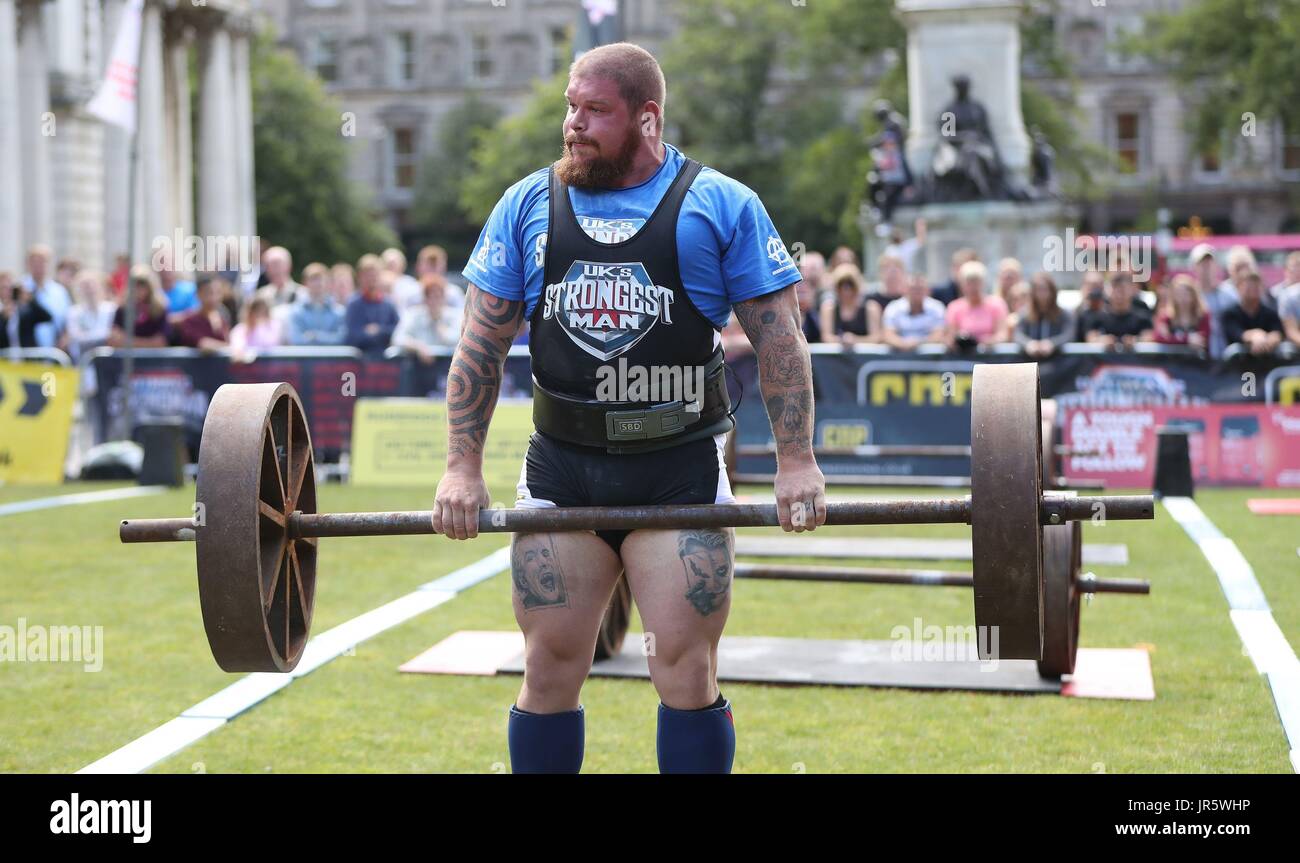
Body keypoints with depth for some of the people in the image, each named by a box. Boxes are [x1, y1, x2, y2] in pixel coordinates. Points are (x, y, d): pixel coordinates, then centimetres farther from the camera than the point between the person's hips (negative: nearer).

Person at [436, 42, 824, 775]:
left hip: (680, 470, -2)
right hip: (560, 468, 3)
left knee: (688, 672, -1)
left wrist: (797, 459, -10)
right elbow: (483, 344, 8)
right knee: (548, 671, 7)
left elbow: (779, 337, -1)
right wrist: (463, 466, 1)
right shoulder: (528, 206, 8)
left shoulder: (721, 206, 0)